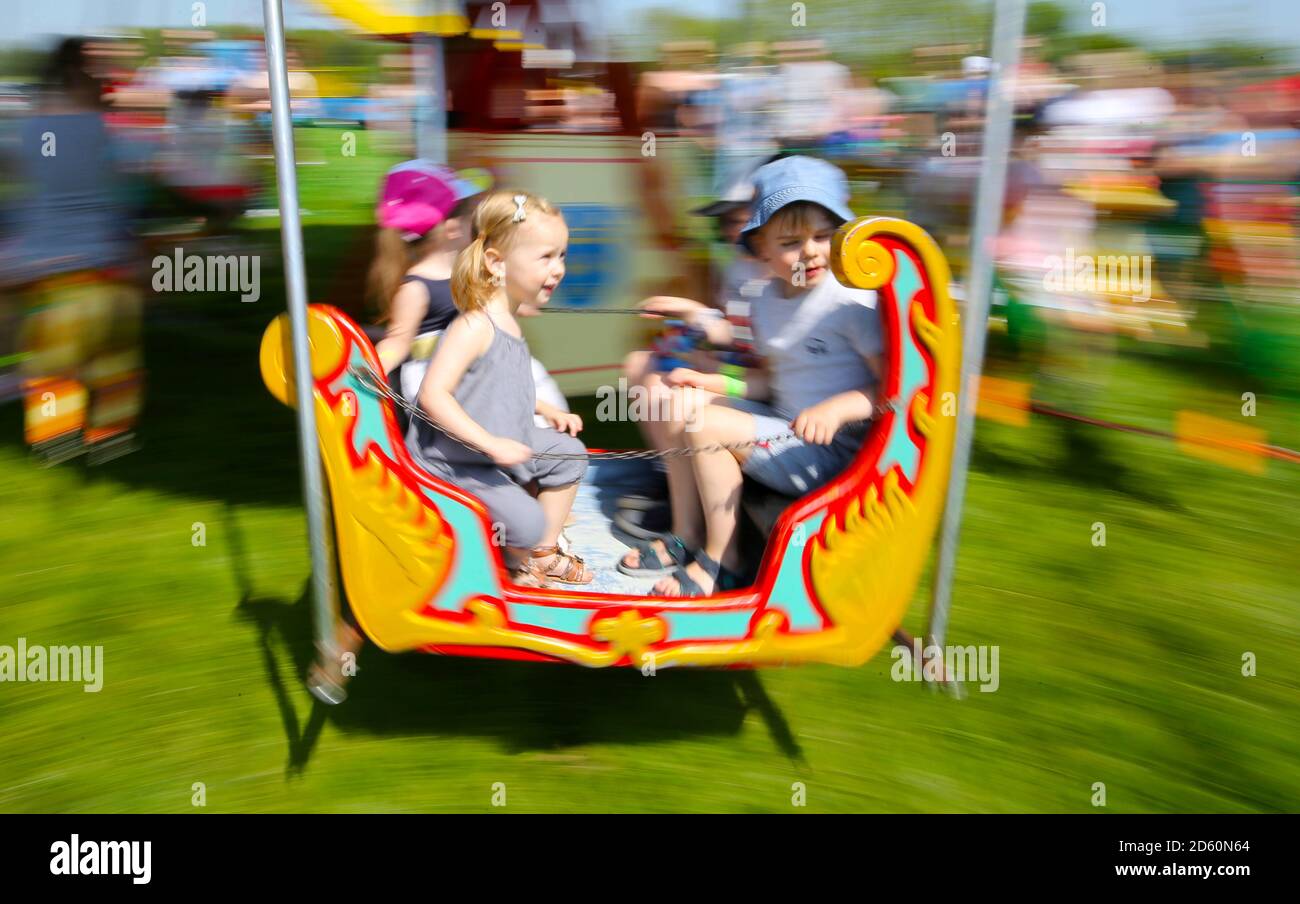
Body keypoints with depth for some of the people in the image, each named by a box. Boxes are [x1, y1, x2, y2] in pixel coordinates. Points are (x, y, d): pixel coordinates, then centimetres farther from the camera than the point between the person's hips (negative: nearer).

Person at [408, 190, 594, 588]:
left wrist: (549, 412, 13)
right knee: (527, 522, -19)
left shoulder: (508, 320, 6)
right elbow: (433, 395, -30)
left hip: (502, 444, 10)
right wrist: (491, 444, -33)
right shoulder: (475, 327, -24)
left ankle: (544, 553, 22)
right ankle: (519, 563, 18)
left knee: (569, 452, 13)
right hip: (455, 462, -10)